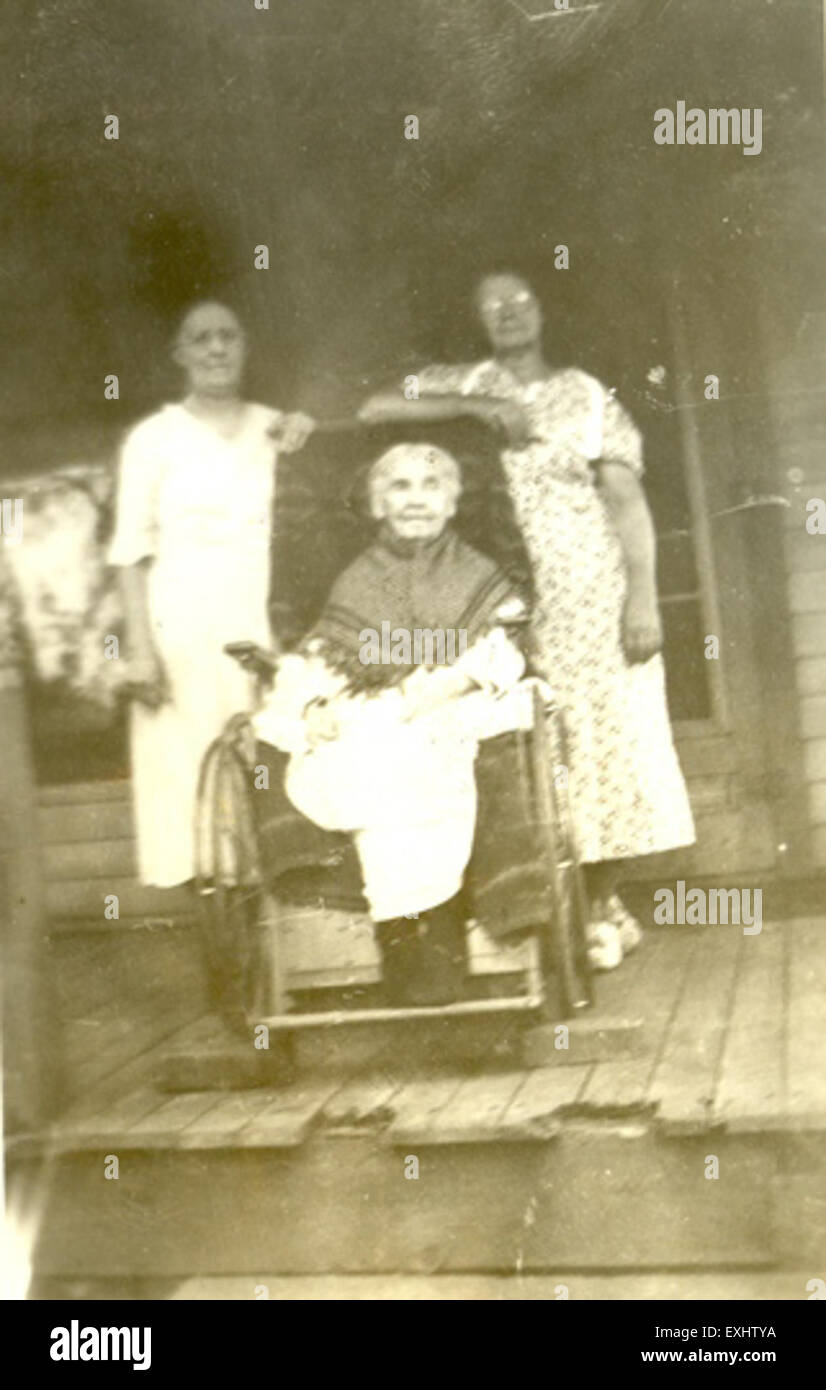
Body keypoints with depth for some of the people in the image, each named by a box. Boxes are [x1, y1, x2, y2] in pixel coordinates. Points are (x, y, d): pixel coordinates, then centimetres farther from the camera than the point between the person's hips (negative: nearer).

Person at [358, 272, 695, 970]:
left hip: (592, 594, -1)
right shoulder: (465, 384, 12)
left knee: (608, 739, -2)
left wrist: (644, 598, -11)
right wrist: (480, 408, -8)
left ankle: (603, 902, 10)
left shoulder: (587, 396, 7)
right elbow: (375, 407, -1)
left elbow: (628, 501, 0)